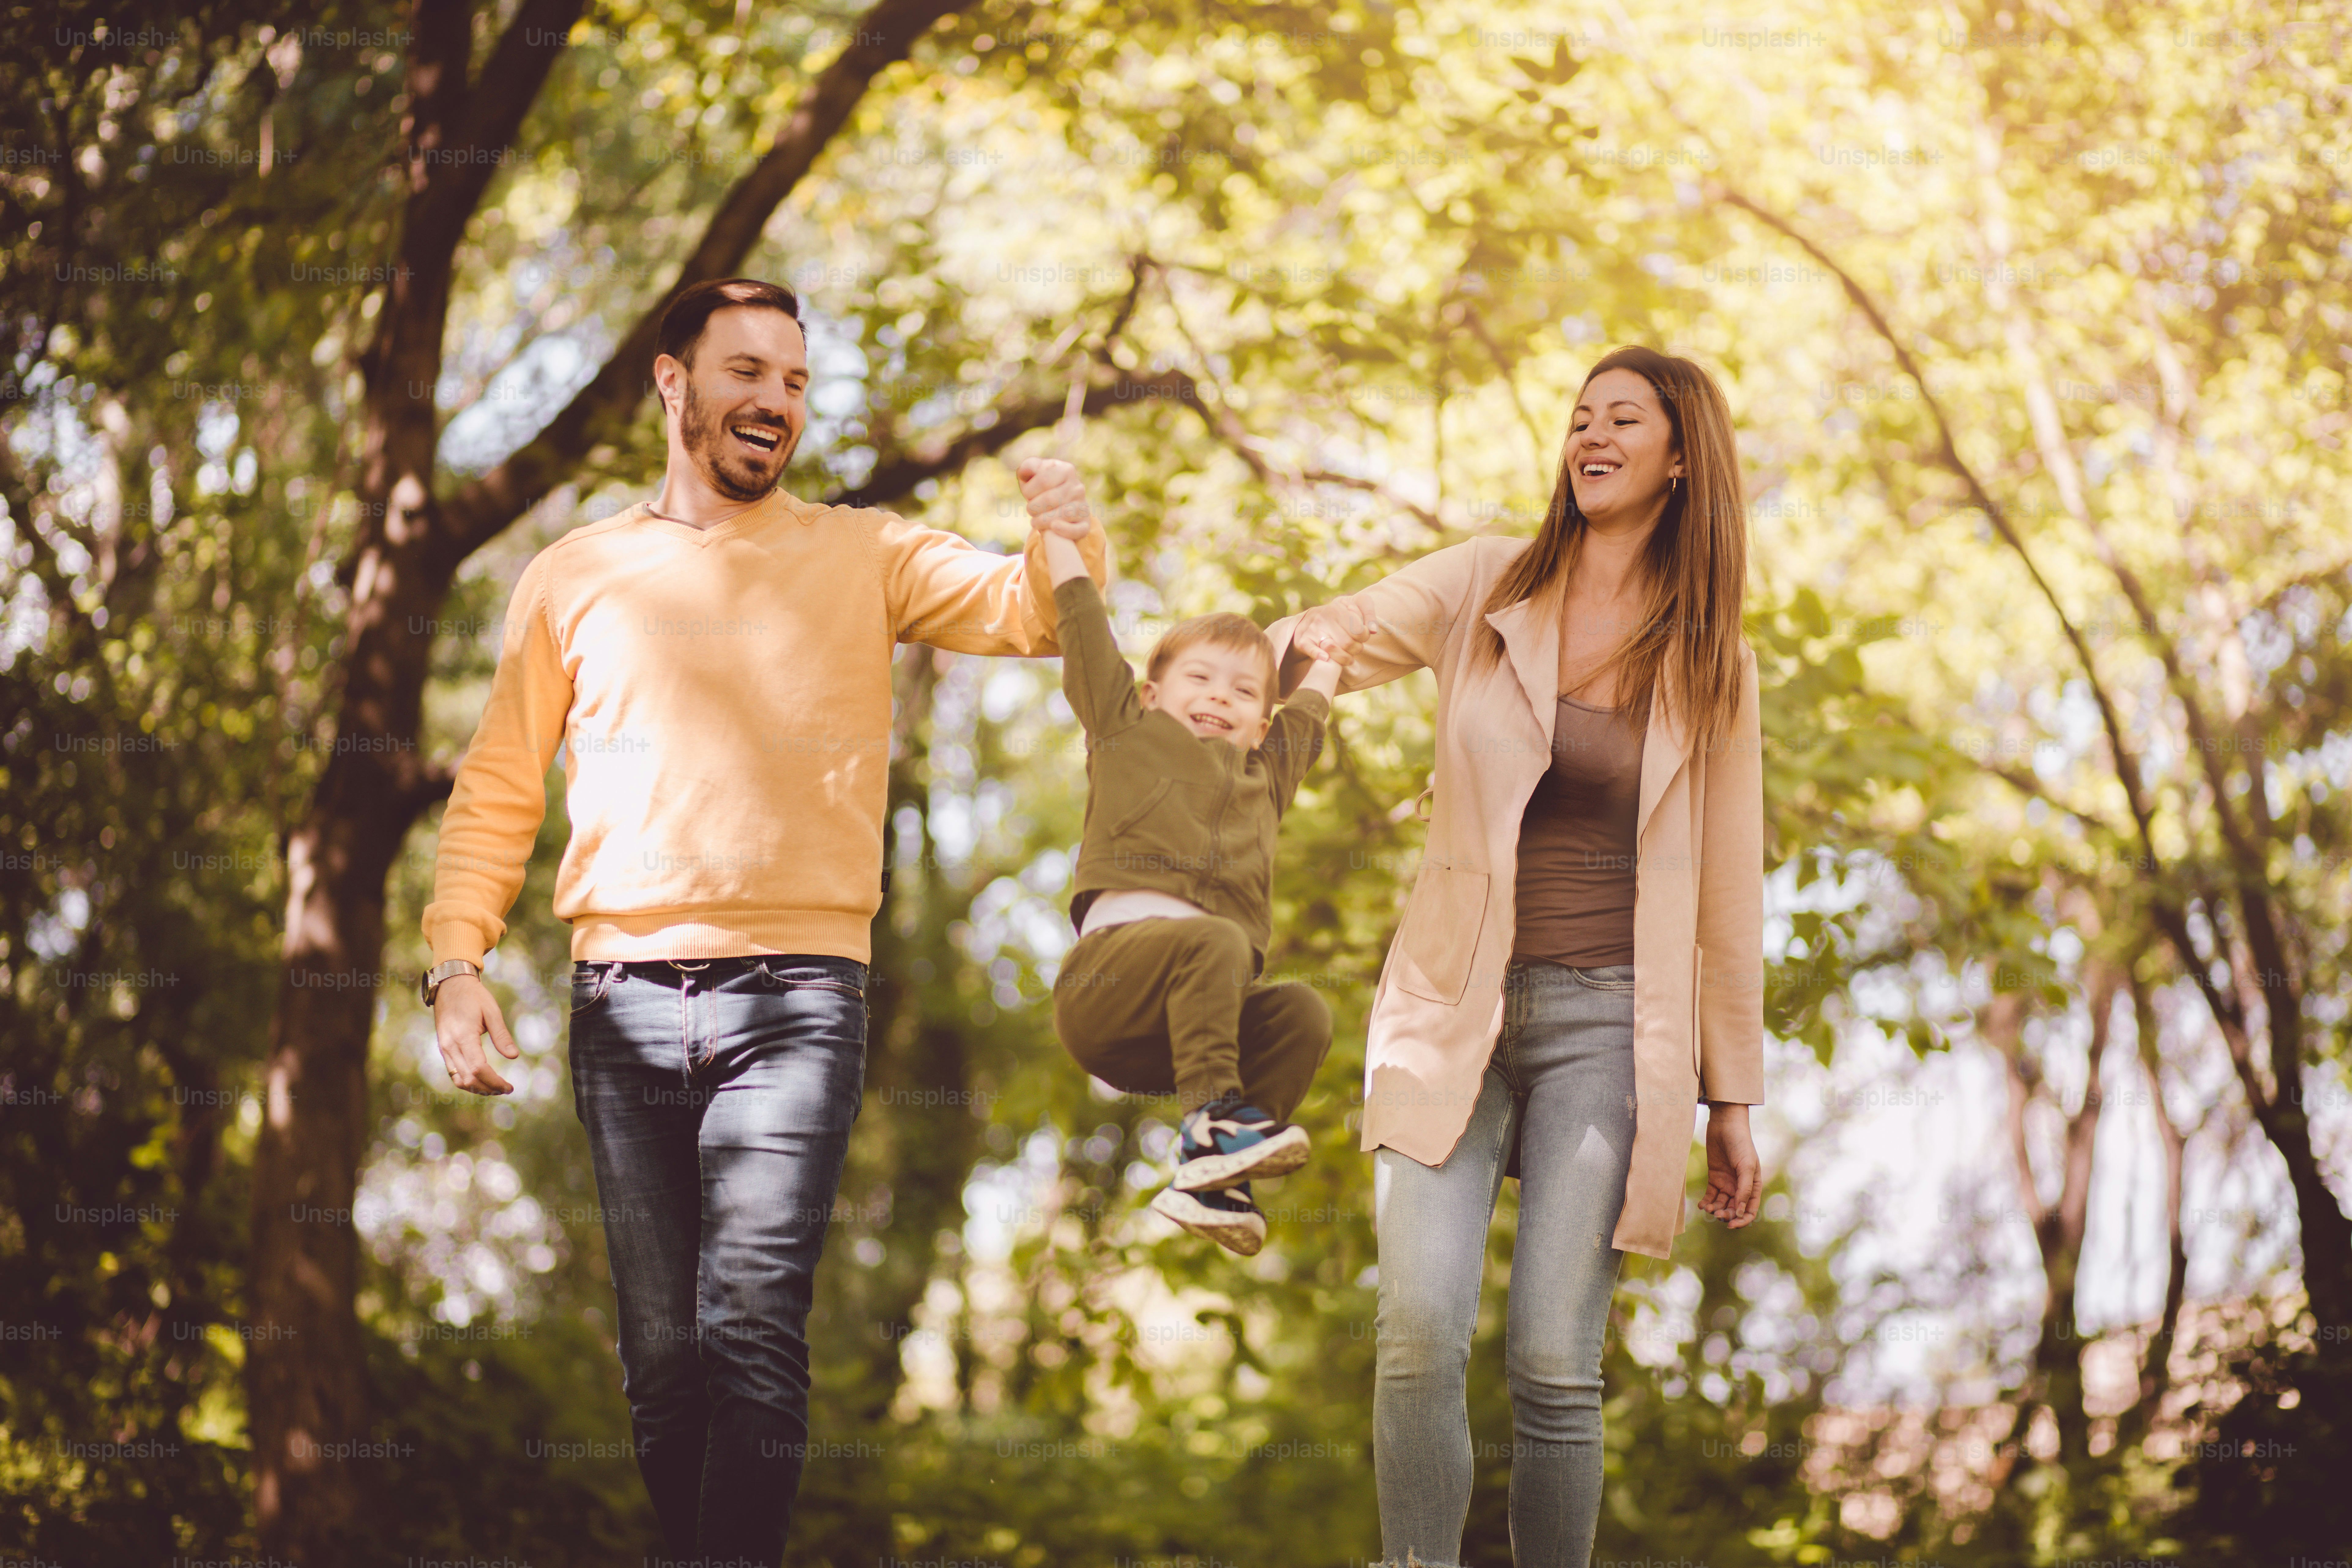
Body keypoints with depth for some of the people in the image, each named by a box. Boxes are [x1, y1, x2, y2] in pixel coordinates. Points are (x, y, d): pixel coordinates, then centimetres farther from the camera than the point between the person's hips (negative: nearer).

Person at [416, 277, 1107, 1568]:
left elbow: (1027, 614, 0)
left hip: (794, 995, -2)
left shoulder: (861, 559, 11)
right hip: (623, 1001, 2)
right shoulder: (573, 578, 13)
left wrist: (1062, 540, -23)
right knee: (661, 1356, 3)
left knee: (752, 1328, -16)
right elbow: (497, 790, 15)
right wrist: (455, 957, 2)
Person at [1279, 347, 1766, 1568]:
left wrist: (1730, 1102, 9)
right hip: (1453, 1007, 1)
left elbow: (1726, 887, 9)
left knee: (1554, 1363, -7)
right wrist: (1306, 644, -23)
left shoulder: (1710, 660, 5)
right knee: (1419, 1330, -13)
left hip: (1605, 1021, 0)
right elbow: (1314, 644, 3)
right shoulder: (1485, 587, 5)